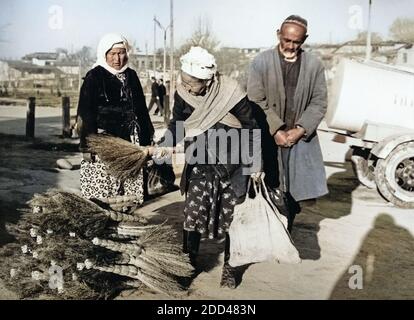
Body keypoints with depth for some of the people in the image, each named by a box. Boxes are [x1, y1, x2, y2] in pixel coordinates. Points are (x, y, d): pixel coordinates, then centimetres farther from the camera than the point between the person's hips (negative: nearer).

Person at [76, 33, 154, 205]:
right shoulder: (94, 77, -2)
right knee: (101, 187, -4)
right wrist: (86, 146, -12)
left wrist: (145, 139, 13)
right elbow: (85, 113, -6)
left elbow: (140, 108, 16)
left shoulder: (131, 75, 11)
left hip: (128, 140, 4)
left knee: (129, 183, 3)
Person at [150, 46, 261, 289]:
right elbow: (178, 124, 5)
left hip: (232, 164, -2)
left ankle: (229, 266, 24)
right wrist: (160, 146, -9)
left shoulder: (231, 94, -22)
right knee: (193, 212, -1)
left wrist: (255, 166, -6)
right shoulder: (182, 93, -12)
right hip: (200, 163, 3)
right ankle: (189, 259, 19)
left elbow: (250, 128, -10)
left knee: (230, 216, 6)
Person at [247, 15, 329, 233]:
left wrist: (300, 130, -10)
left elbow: (319, 103, 3)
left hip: (301, 138, 2)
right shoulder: (261, 62, -1)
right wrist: (276, 131, -13)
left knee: (294, 193, 5)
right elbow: (256, 101, -6)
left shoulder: (314, 65, 5)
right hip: (269, 139, -2)